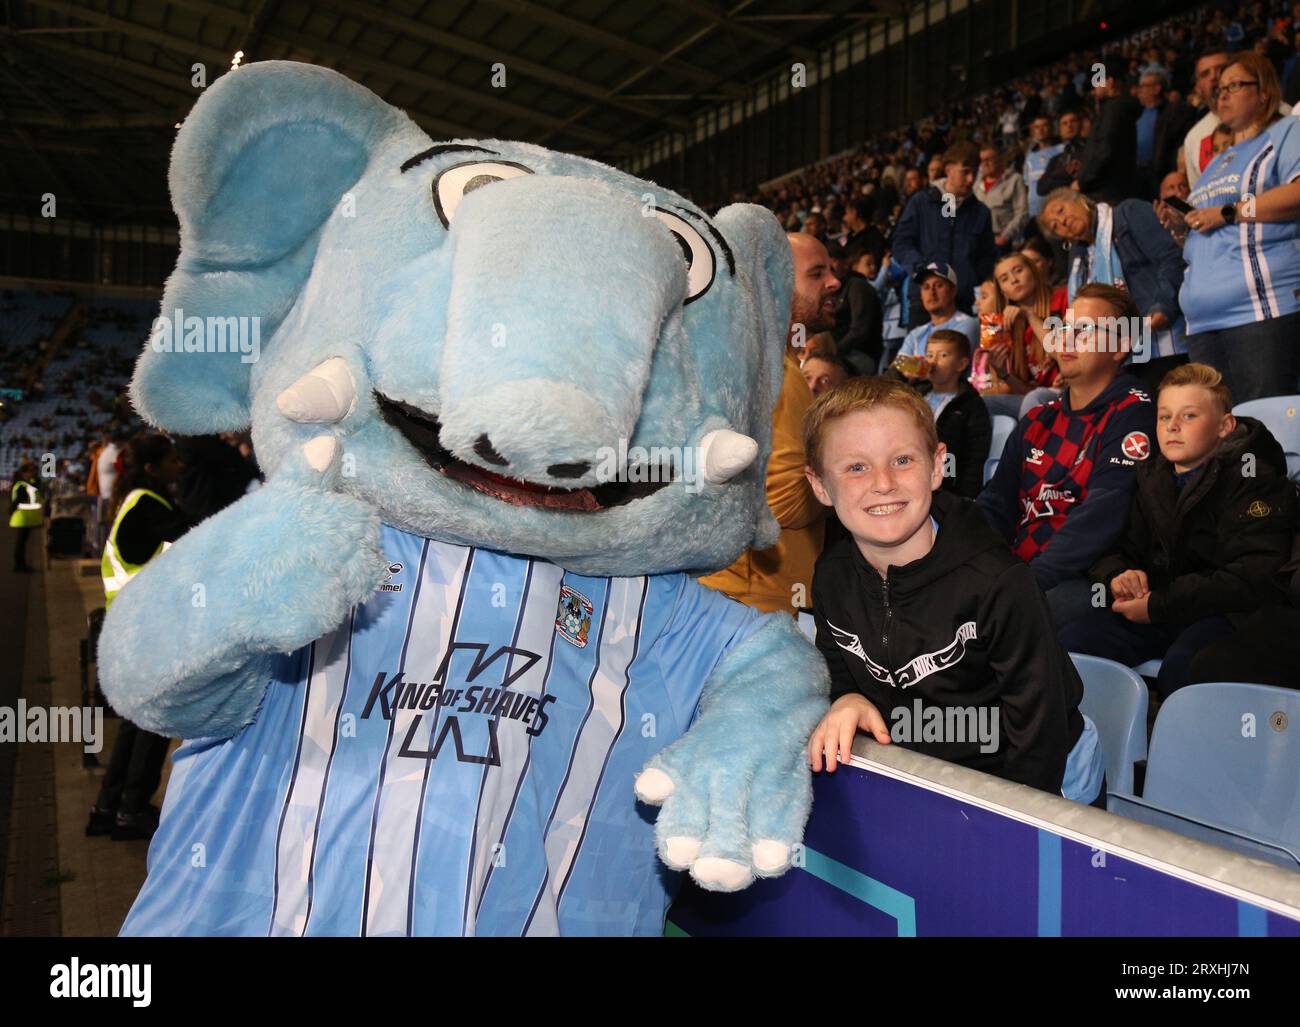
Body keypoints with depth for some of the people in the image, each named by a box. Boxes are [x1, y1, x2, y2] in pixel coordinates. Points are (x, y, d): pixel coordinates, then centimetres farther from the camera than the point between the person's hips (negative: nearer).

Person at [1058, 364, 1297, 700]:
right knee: (1072, 640, -16)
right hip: (1156, 608, 6)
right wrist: (1118, 576, -7)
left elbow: (1250, 581, -17)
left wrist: (1157, 605, -19)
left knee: (1181, 666, -36)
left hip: (1228, 611, -6)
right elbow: (1117, 549, 19)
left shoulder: (1253, 480, -7)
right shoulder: (1153, 478, 13)